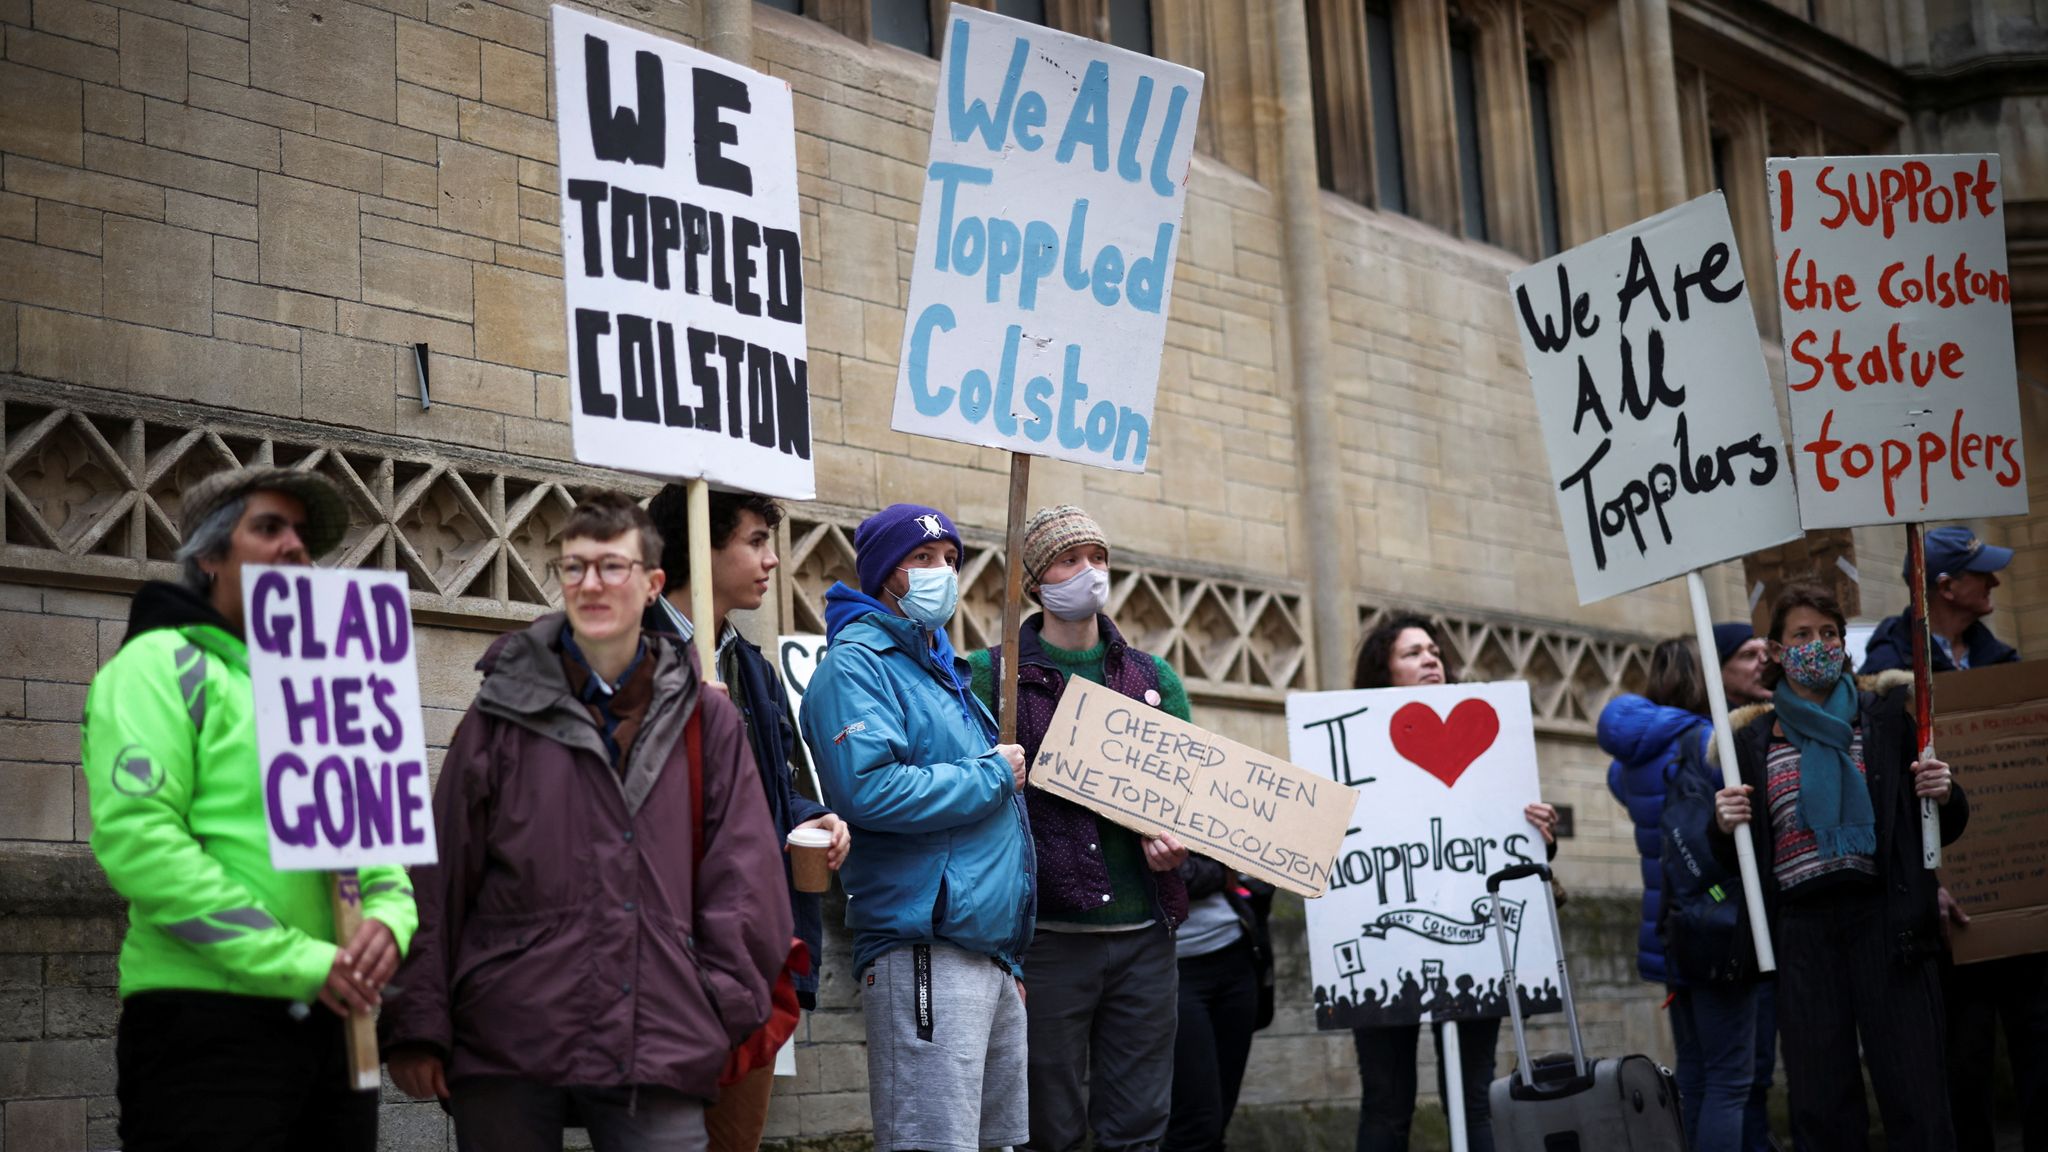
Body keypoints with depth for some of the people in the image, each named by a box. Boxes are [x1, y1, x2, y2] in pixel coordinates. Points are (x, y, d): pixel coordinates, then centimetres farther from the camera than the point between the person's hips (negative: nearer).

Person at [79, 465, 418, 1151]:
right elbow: (136, 837, -14)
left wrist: (389, 920, -3)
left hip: (333, 1019, 7)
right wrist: (295, 959, -17)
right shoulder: (163, 666, 0)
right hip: (209, 1022, -7)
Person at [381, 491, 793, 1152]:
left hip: (659, 1047, 1)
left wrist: (727, 1011, 1)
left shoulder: (706, 722, 10)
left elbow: (742, 876, 9)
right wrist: (418, 1024, -2)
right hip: (508, 1047, -1)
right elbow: (440, 878, 3)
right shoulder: (504, 715, 5)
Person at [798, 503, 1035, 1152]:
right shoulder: (858, 665, -6)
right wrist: (993, 775, -11)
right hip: (925, 952, -9)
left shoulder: (946, 671, 22)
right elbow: (867, 790, -23)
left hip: (993, 948, 9)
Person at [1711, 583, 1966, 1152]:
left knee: (1915, 1097, -6)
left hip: (1883, 918, -1)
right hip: (1801, 929, 1)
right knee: (1821, 1103, 1)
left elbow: (1948, 828, 14)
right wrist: (1724, 825, -6)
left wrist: (1944, 795, -7)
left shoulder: (1887, 716, 11)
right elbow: (1731, 858, 15)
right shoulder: (1751, 738, 13)